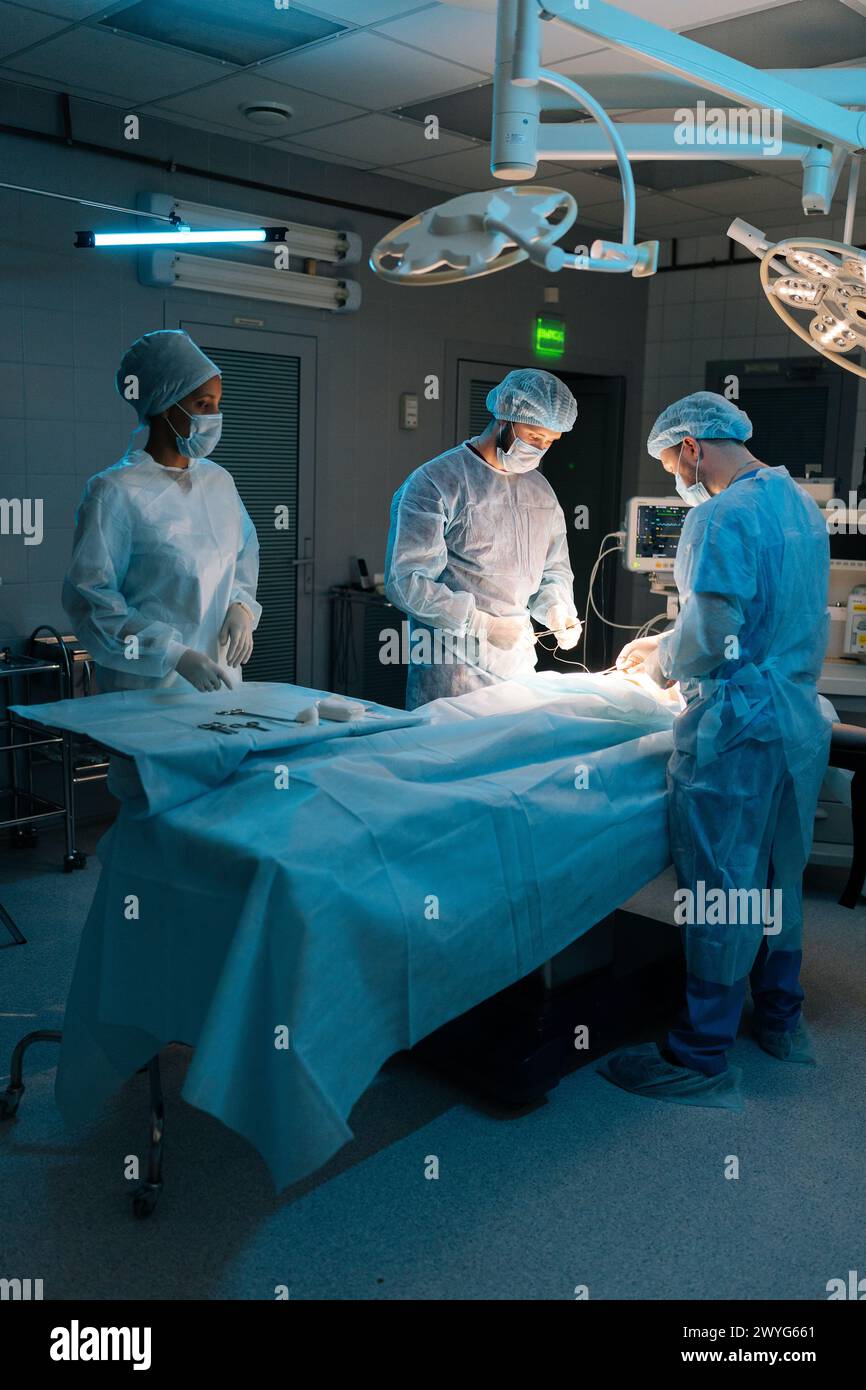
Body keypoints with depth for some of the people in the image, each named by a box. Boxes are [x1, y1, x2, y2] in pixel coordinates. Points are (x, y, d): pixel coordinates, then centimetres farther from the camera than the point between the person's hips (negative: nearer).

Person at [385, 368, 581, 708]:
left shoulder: (540, 489, 12)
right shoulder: (433, 483, -11)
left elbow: (555, 568, 21)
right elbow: (406, 581, -18)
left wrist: (555, 607, -1)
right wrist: (482, 624, -21)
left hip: (520, 667, 7)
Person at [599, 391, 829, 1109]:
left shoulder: (721, 517, -16)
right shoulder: (802, 505, 14)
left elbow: (711, 639, -22)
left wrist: (661, 666, -1)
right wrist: (665, 641, 20)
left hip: (739, 727, -9)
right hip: (803, 722, 9)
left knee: (721, 890, -1)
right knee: (779, 876, 20)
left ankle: (703, 1060, 9)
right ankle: (781, 1017, 36)